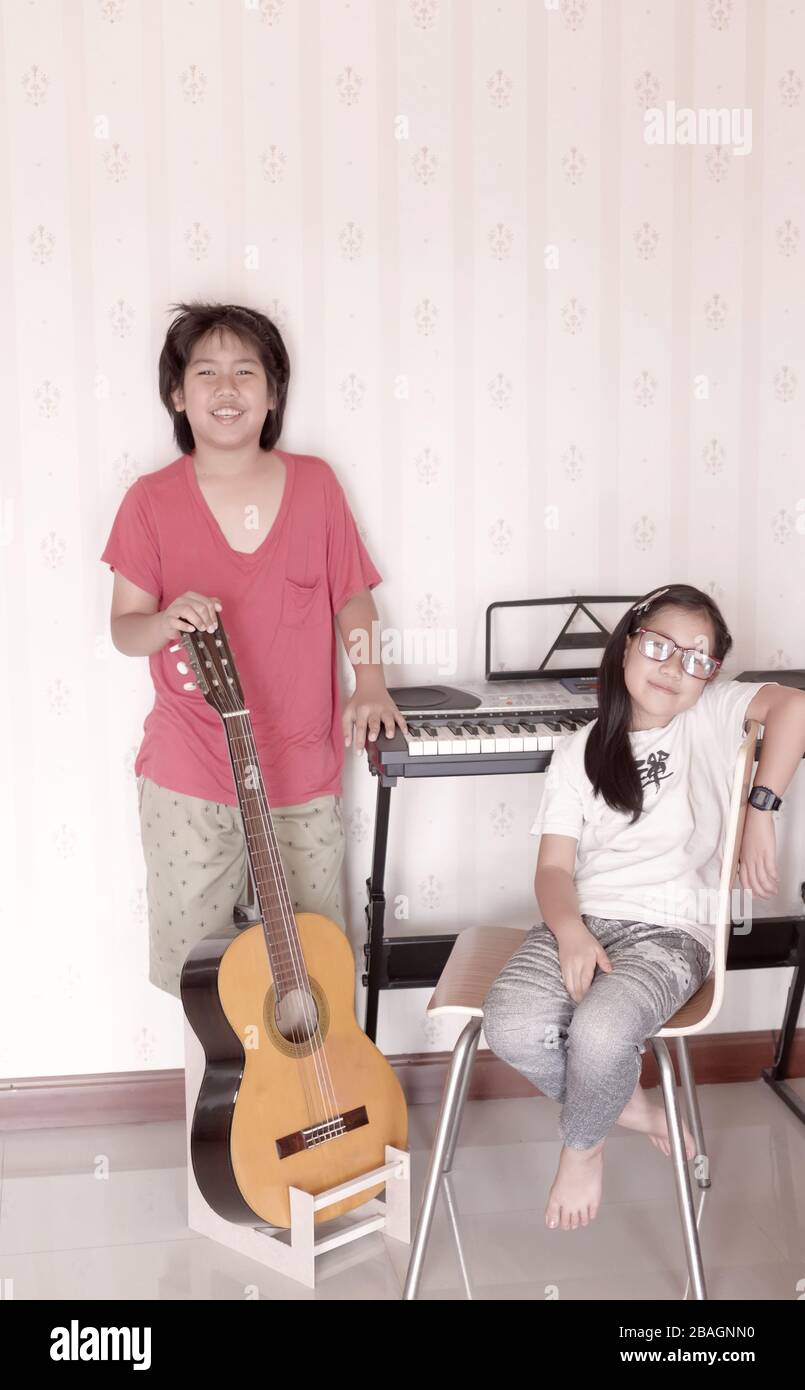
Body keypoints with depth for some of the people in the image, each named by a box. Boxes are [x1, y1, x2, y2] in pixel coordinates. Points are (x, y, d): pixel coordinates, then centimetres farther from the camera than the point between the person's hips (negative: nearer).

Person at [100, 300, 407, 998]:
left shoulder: (314, 483, 1)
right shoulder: (152, 501, -3)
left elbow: (353, 595, 10)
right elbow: (124, 629, 0)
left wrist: (370, 685, -2)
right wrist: (166, 622, -21)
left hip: (303, 770, 1)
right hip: (188, 781, -1)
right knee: (193, 961, 7)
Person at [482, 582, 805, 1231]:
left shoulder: (711, 715, 5)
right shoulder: (580, 751, 12)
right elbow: (555, 866, 4)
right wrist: (570, 933, -16)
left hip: (671, 930, -3)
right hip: (581, 920, 3)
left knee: (601, 1031, -33)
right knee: (512, 1028, -26)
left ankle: (582, 1146, 3)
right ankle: (628, 1103, 6)